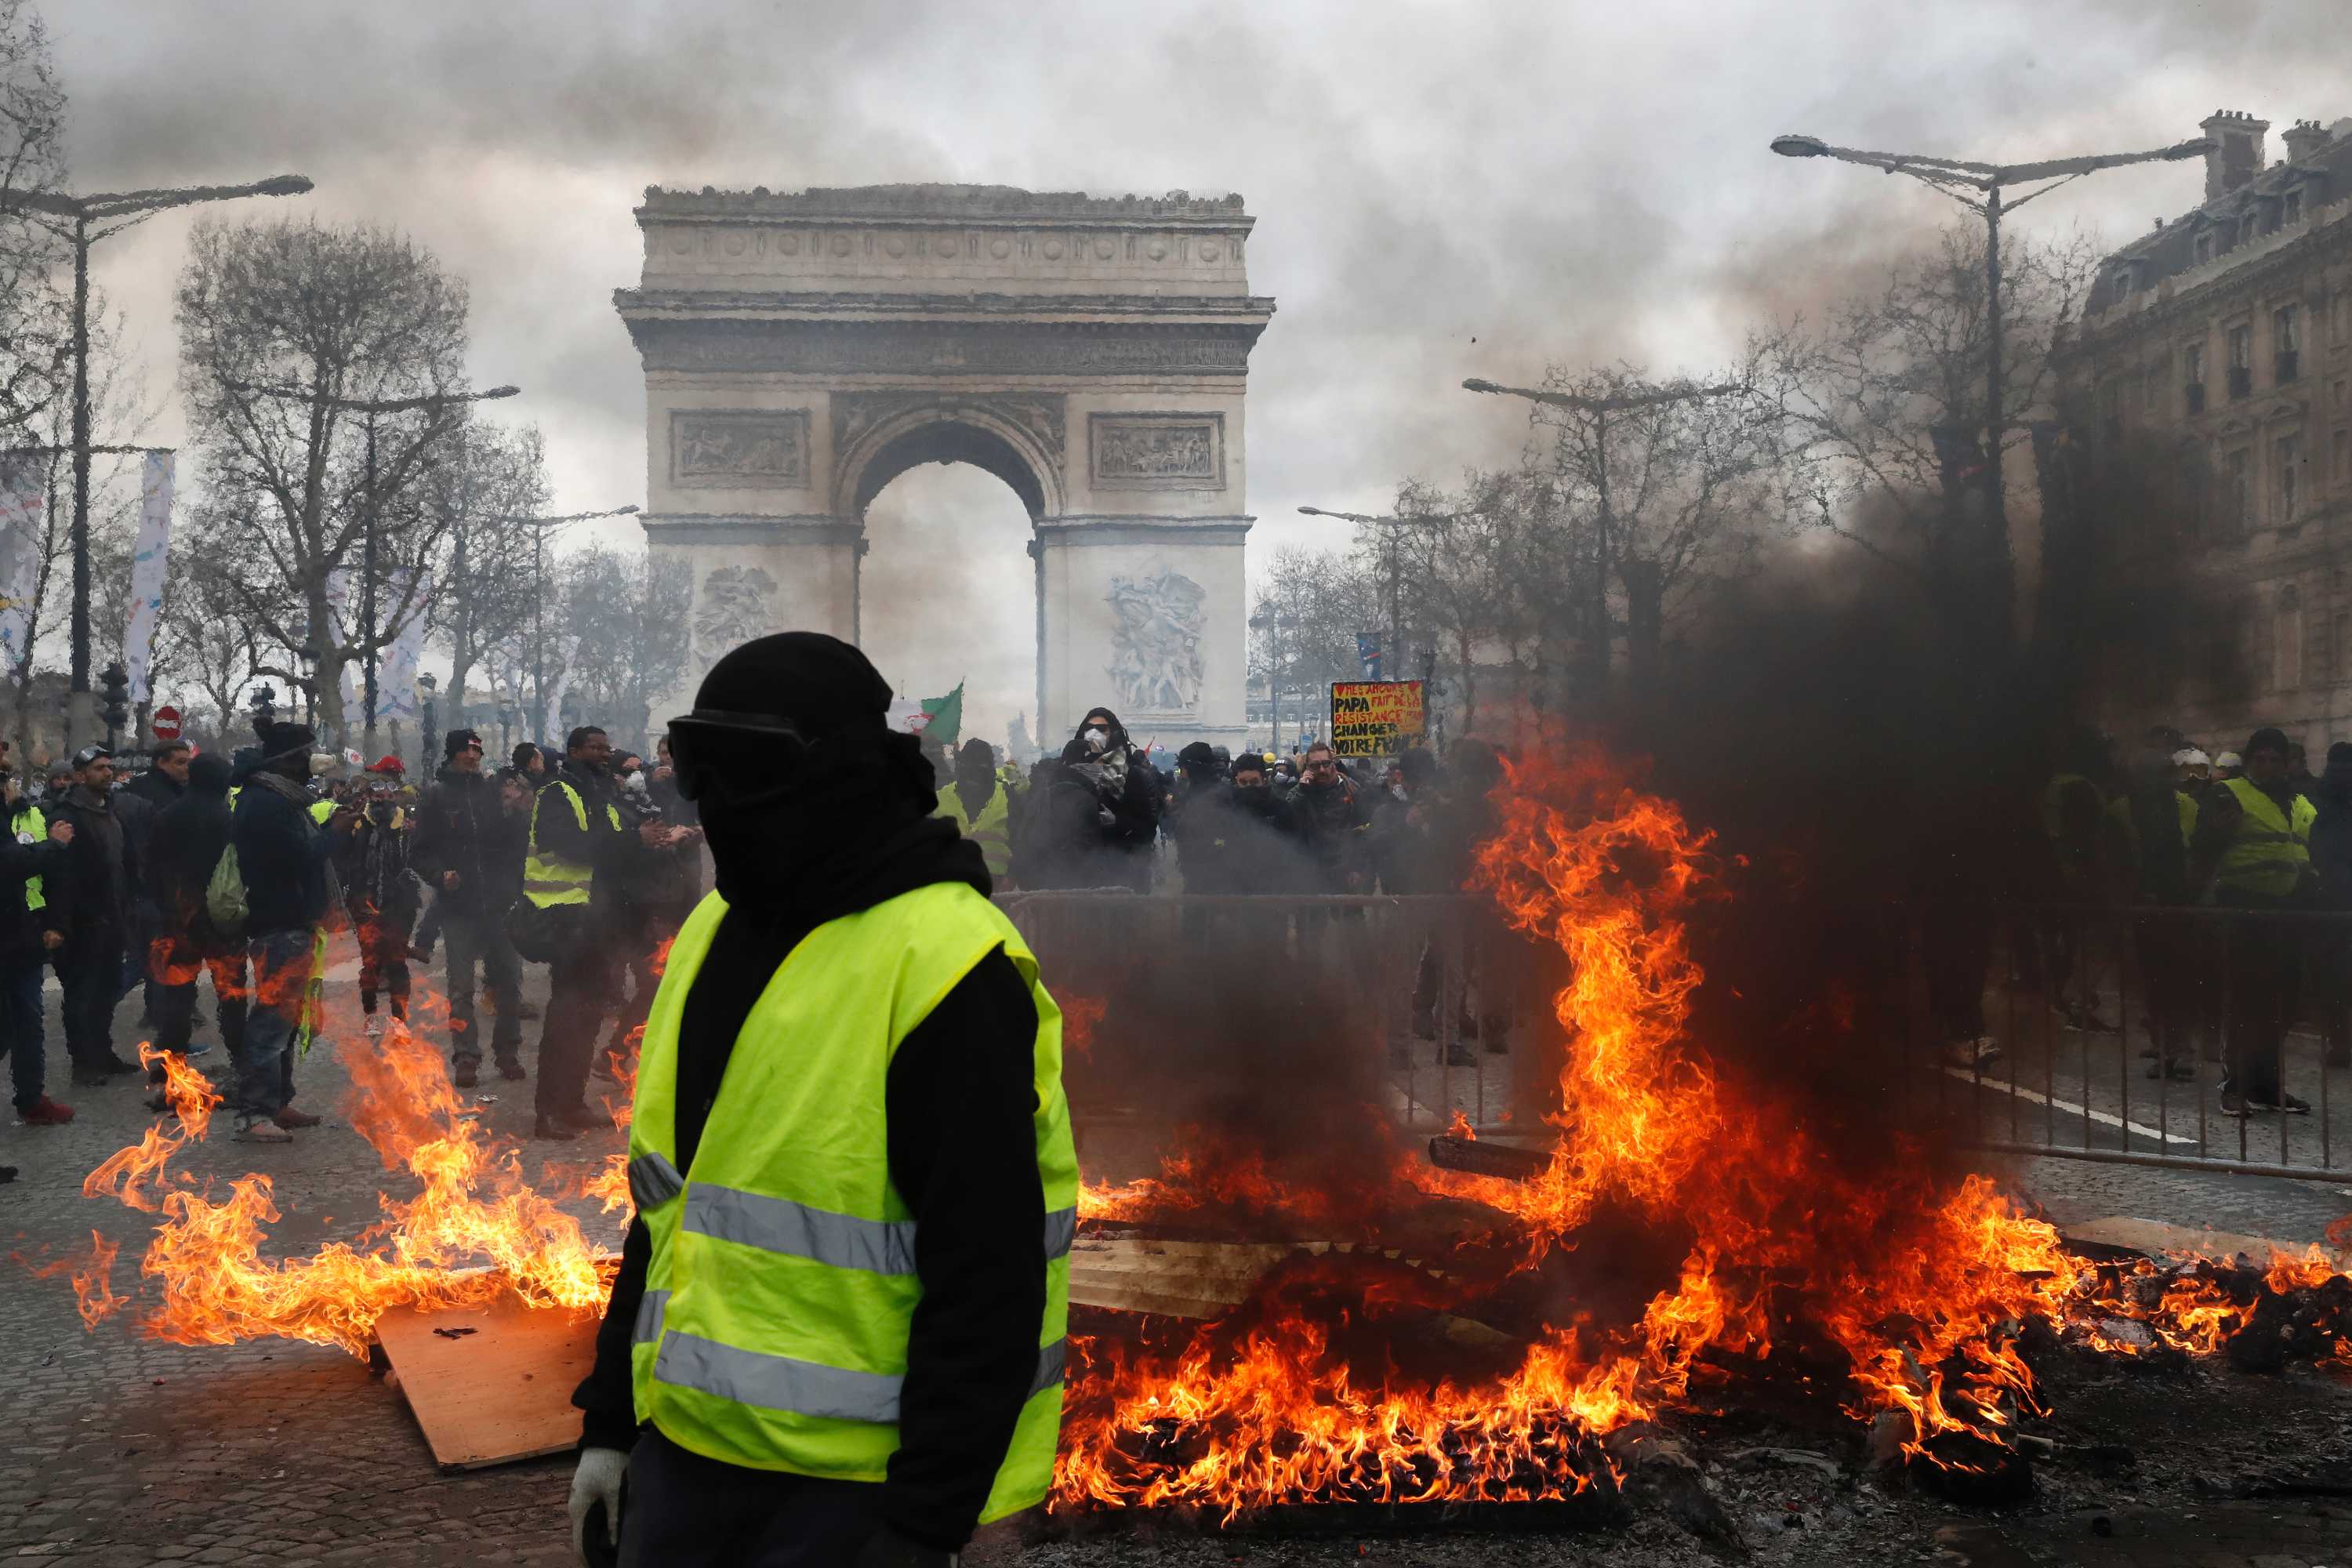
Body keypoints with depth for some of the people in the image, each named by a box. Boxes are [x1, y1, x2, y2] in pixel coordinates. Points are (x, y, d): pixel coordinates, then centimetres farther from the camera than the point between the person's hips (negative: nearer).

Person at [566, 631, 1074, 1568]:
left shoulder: (946, 970, -18)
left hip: (852, 1486, -7)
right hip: (684, 1452, 7)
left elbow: (989, 1278, -19)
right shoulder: (719, 930, 8)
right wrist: (611, 1420, 16)